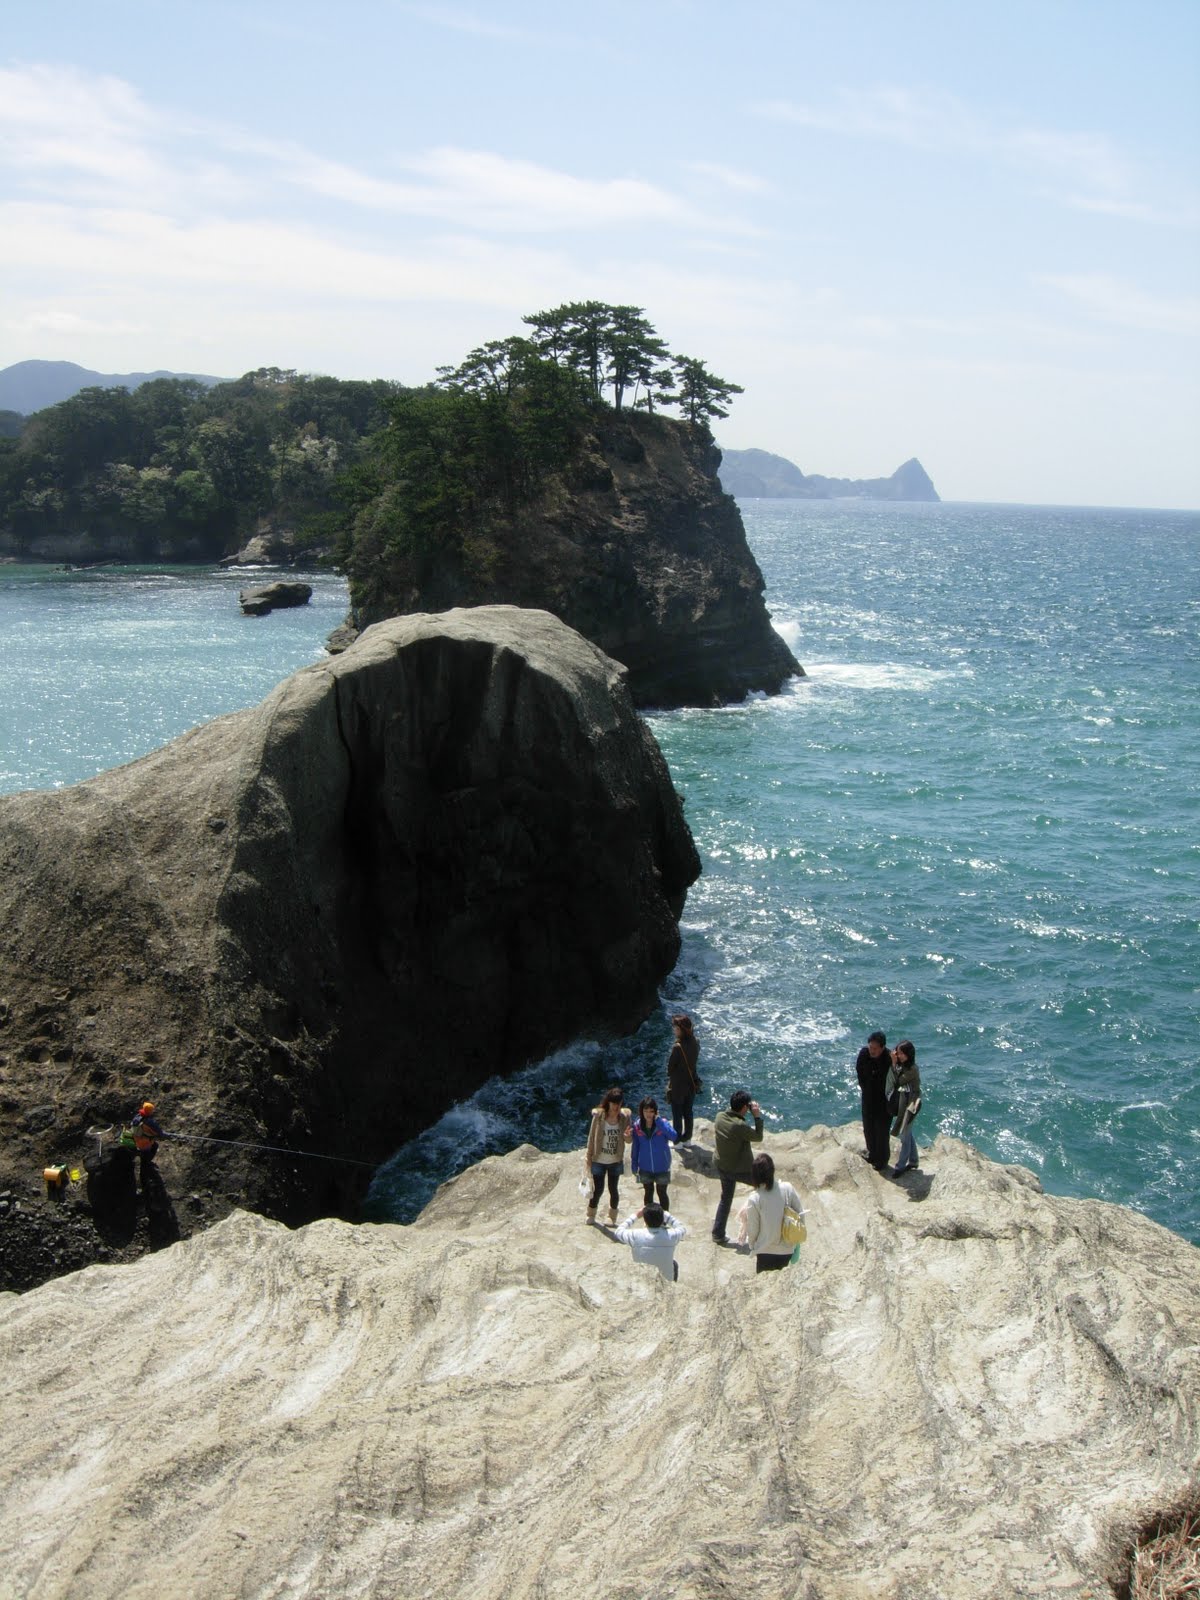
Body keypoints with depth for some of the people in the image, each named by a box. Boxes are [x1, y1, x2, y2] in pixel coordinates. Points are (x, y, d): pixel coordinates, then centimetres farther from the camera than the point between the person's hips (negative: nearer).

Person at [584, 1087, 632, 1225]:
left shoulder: (624, 1117, -8)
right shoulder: (598, 1116, -13)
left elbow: (628, 1140, 1)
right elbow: (591, 1137, -5)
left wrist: (627, 1136, -23)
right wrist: (588, 1158, -4)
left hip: (616, 1161, 2)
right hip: (599, 1160, -2)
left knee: (614, 1189, 10)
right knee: (598, 1189, 6)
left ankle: (612, 1217, 30)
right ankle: (590, 1215, 31)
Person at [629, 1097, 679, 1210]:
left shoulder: (662, 1124, -16)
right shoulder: (637, 1125, -9)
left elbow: (674, 1137, -33)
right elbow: (635, 1147, 1)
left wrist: (659, 1121, -33)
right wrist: (634, 1165, 2)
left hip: (662, 1167, -2)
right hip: (645, 1168, 2)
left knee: (662, 1193, 11)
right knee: (648, 1192, 19)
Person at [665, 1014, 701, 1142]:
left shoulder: (678, 1047, -28)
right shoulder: (695, 1043, -8)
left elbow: (670, 1066, -17)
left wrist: (670, 1075, 3)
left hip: (678, 1085, -6)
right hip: (691, 1083, 6)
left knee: (677, 1114, 10)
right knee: (688, 1112, 20)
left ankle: (678, 1141, 21)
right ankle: (687, 1138, 32)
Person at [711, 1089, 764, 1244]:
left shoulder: (719, 1117, -8)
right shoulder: (740, 1126, -29)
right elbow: (758, 1137, -15)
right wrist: (757, 1116, -13)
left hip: (722, 1167, 7)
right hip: (741, 1170, -7)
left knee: (725, 1198, 21)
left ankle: (718, 1234, 25)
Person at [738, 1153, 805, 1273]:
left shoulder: (754, 1199, -19)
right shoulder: (788, 1189, -12)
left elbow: (753, 1230, -10)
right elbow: (800, 1214, -2)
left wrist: (751, 1244, 12)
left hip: (765, 1252, -3)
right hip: (787, 1250, 3)